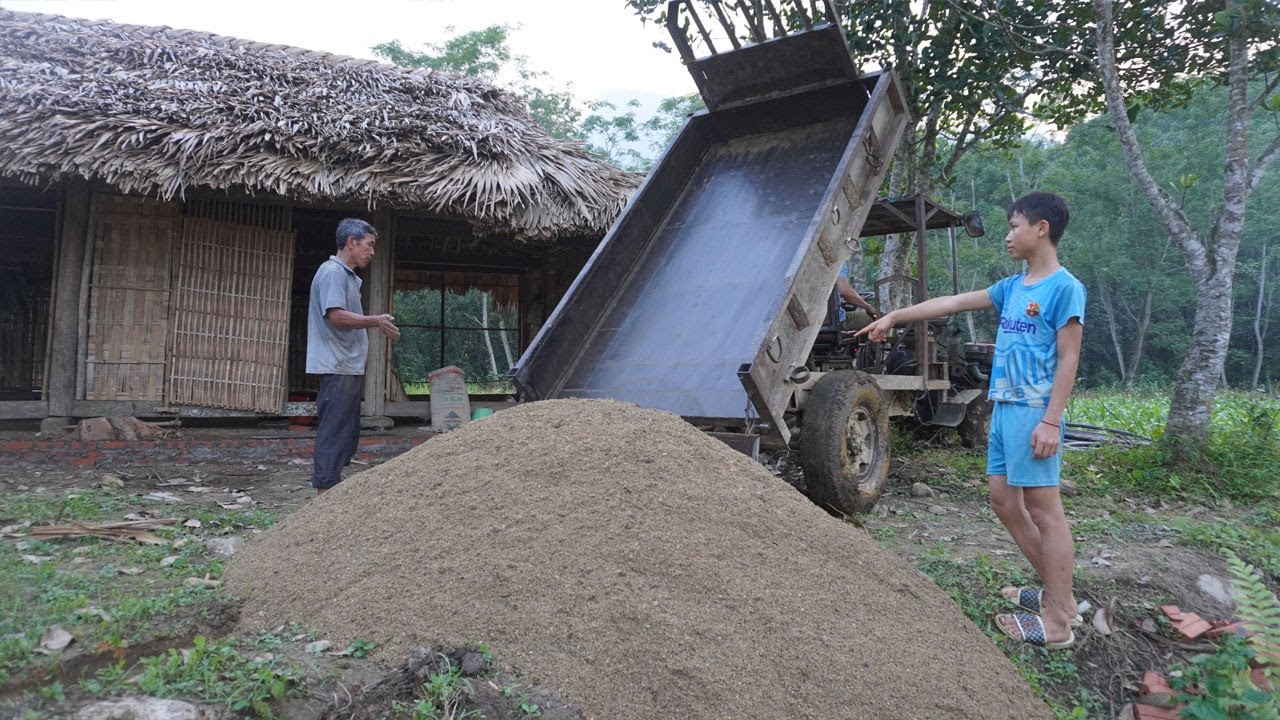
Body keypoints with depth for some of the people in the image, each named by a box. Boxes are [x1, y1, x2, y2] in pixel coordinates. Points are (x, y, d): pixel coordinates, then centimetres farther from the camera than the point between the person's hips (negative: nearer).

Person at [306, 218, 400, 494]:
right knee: (334, 432, -7)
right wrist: (375, 321, -15)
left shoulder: (348, 275, 20)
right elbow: (336, 316, -22)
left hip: (349, 367, 11)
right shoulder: (333, 271, -12)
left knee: (347, 433, 14)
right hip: (338, 367, -11)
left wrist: (376, 324, 16)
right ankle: (324, 489, -3)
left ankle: (331, 489, 22)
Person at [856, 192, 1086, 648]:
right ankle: (1057, 593, 22)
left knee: (1043, 509, -5)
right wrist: (894, 316, 20)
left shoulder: (1065, 288, -8)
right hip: (1004, 408, 9)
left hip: (1033, 411, -9)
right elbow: (952, 303, 19)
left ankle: (1058, 620, 2)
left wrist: (1051, 420, -18)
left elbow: (1068, 360, -12)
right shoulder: (1013, 288, 15)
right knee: (1003, 500, 11)